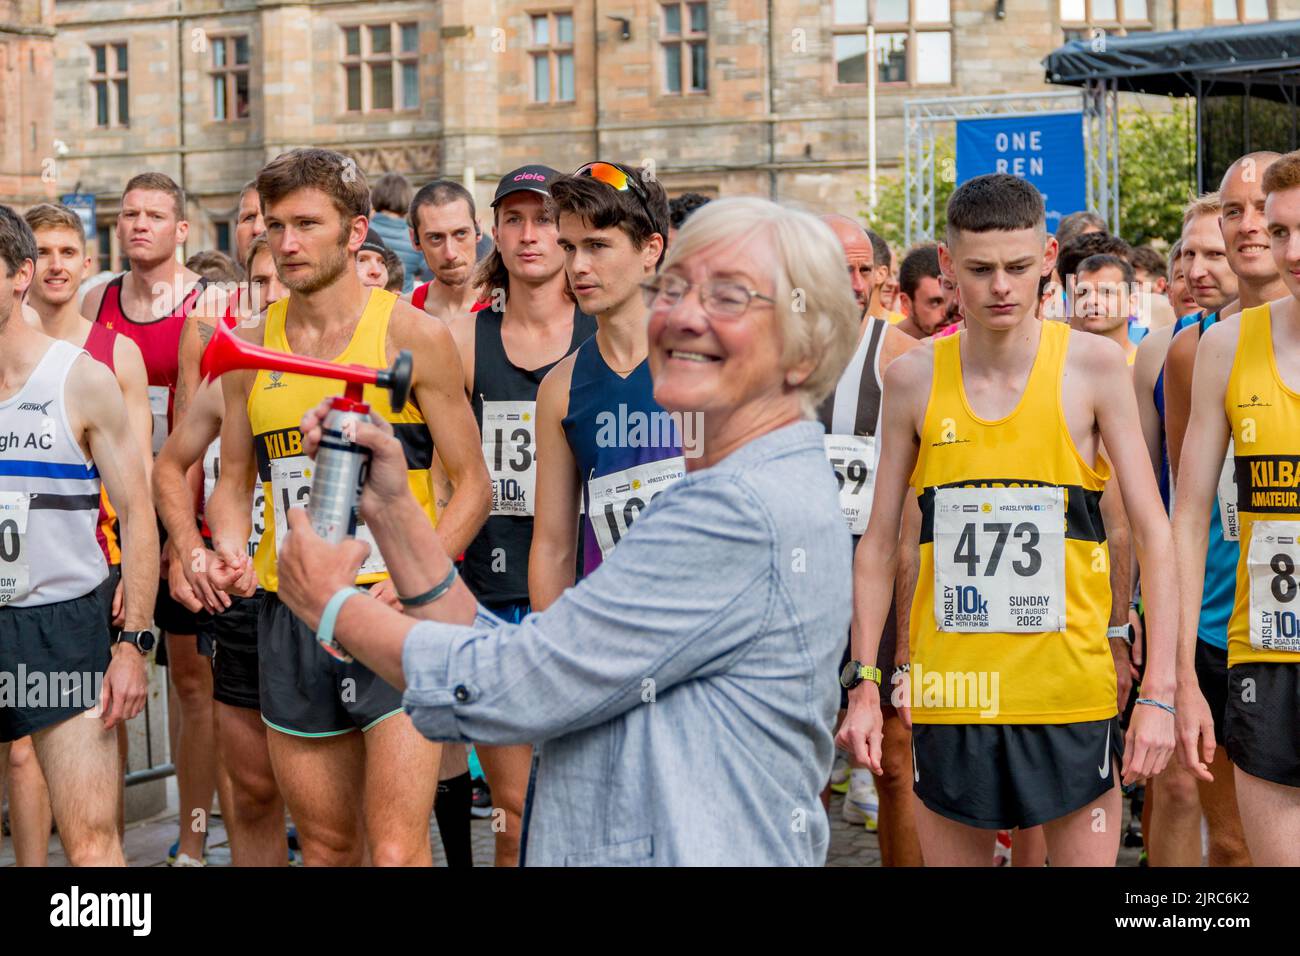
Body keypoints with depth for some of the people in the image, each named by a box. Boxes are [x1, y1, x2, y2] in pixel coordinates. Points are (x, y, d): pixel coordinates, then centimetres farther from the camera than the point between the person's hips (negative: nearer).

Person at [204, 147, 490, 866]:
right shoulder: (249, 347, 8)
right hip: (290, 617, 4)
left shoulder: (411, 335, -4)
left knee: (396, 852, -10)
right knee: (326, 847, 14)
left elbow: (472, 483, -2)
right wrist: (230, 550, -2)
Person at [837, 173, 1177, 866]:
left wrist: (1159, 693, -8)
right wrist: (864, 685, 3)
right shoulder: (914, 379, 2)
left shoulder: (1093, 366, -3)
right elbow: (879, 543, 8)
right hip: (948, 694, 2)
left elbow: (1154, 536, -2)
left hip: (1070, 691, -1)